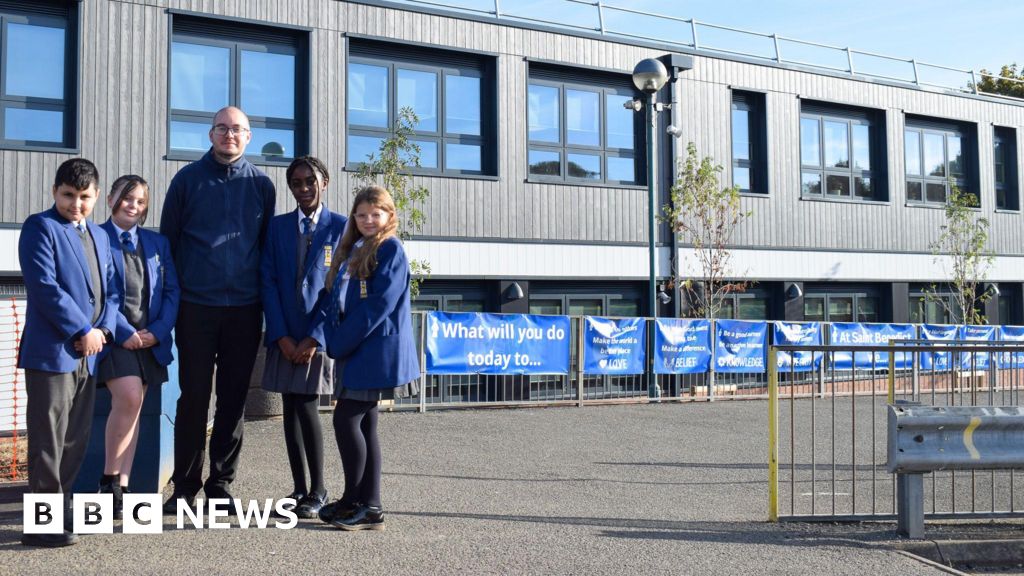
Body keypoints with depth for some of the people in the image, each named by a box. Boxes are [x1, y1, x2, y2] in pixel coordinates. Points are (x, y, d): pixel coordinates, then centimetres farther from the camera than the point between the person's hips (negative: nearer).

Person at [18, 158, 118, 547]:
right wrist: (83, 331, -14)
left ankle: (59, 511, 22)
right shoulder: (40, 227, -4)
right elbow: (44, 286, -15)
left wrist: (103, 329, -1)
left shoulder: (99, 236, 19)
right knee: (48, 442, -4)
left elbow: (110, 290, 17)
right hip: (51, 351, -7)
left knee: (76, 441, 12)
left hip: (87, 354, 7)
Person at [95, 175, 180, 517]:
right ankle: (109, 480, -5)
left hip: (150, 338, 5)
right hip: (114, 336, -5)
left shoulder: (157, 243, 15)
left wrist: (158, 330, -5)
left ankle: (122, 488, 12)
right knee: (129, 398, -21)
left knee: (131, 410, 6)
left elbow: (172, 290, 10)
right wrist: (124, 331, -14)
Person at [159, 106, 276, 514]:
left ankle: (221, 485, 17)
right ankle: (185, 487, 13)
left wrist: (265, 297, 8)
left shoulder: (261, 185, 8)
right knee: (194, 397, 3)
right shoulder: (188, 179, 4)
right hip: (196, 307, -1)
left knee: (234, 399, 6)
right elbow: (168, 239, 7)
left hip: (245, 309, 2)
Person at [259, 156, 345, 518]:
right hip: (284, 337, 4)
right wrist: (281, 336, -6)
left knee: (307, 407, -9)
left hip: (319, 335, -3)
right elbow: (268, 282, 4)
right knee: (290, 408, 6)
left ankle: (318, 490, 4)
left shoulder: (342, 228, 0)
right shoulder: (278, 227, 10)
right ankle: (299, 487, 16)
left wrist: (314, 339, -10)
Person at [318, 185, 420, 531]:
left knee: (346, 419, -9)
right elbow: (335, 300, 16)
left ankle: (354, 502, 3)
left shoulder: (390, 249, -7)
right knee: (364, 424, 9)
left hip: (376, 352, -8)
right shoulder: (351, 250, 18)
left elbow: (379, 303, -16)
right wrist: (333, 341, 0)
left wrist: (340, 343, -14)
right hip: (353, 350, 8)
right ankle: (369, 505, 15)